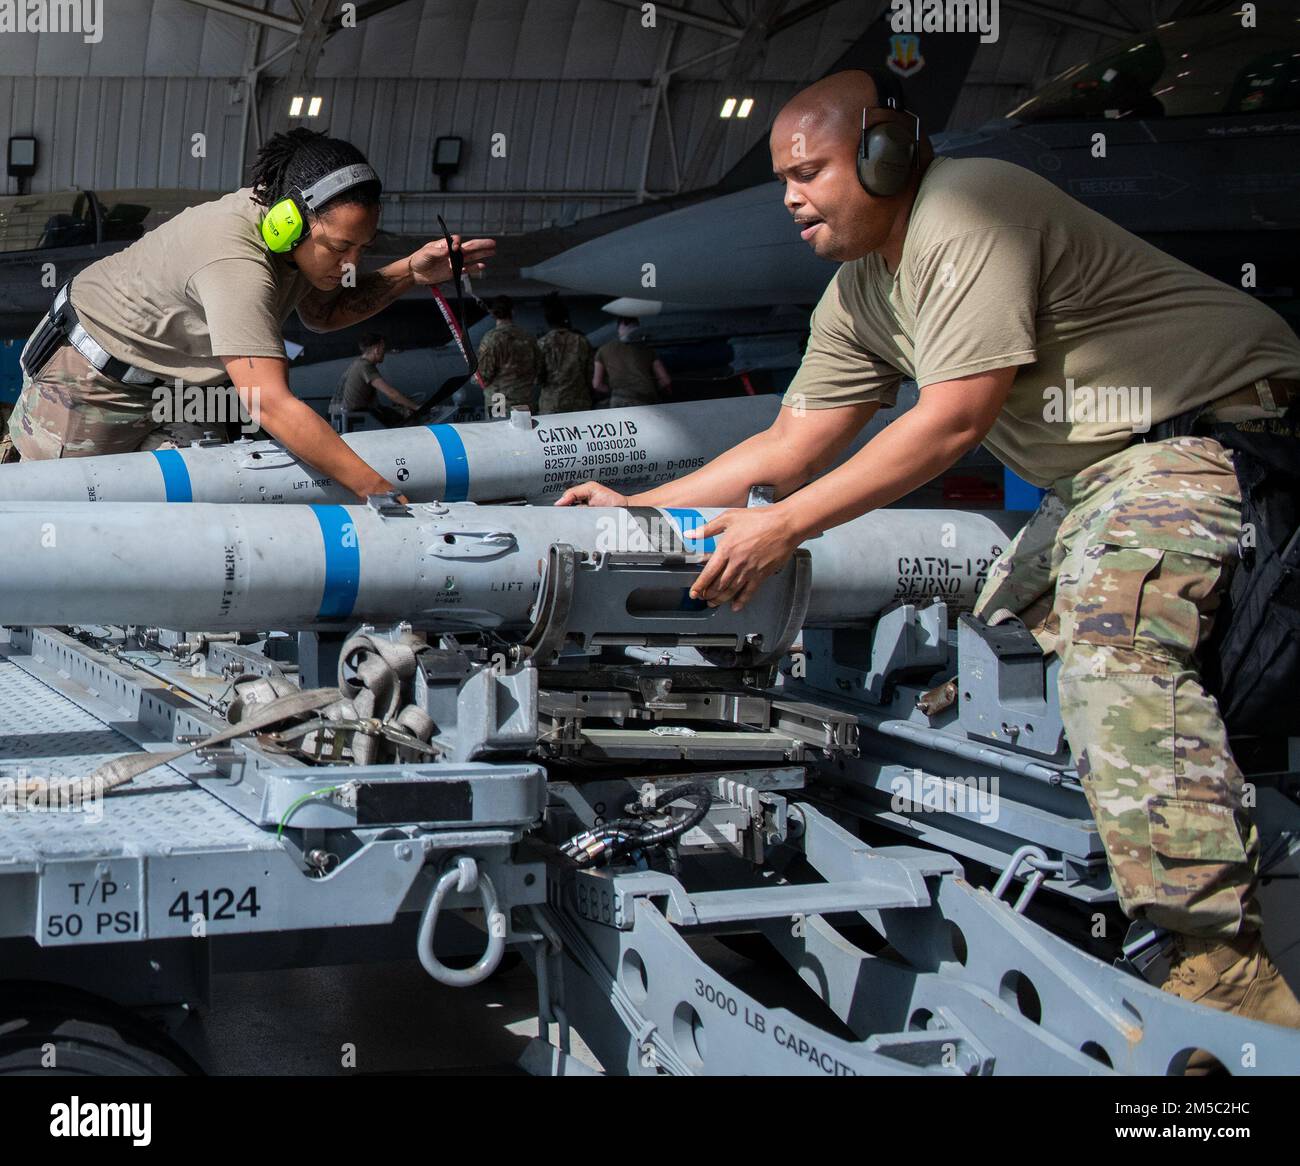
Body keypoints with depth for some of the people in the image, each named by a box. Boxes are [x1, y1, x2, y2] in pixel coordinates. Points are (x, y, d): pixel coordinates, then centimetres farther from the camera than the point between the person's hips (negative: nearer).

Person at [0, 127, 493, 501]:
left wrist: (410, 272, -12)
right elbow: (270, 405, -47)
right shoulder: (235, 264, -41)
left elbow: (322, 312, 4)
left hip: (171, 378, 8)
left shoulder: (306, 236, -14)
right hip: (93, 376, -8)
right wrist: (378, 491, -47)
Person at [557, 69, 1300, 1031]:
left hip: (1216, 420, -11)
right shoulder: (859, 294, 11)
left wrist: (785, 526, -22)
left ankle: (1223, 965, -32)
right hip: (1091, 472, 11)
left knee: (1115, 636, -28)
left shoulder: (968, 213, -19)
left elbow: (955, 421, -24)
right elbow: (793, 444, 14)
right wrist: (639, 508, 8)